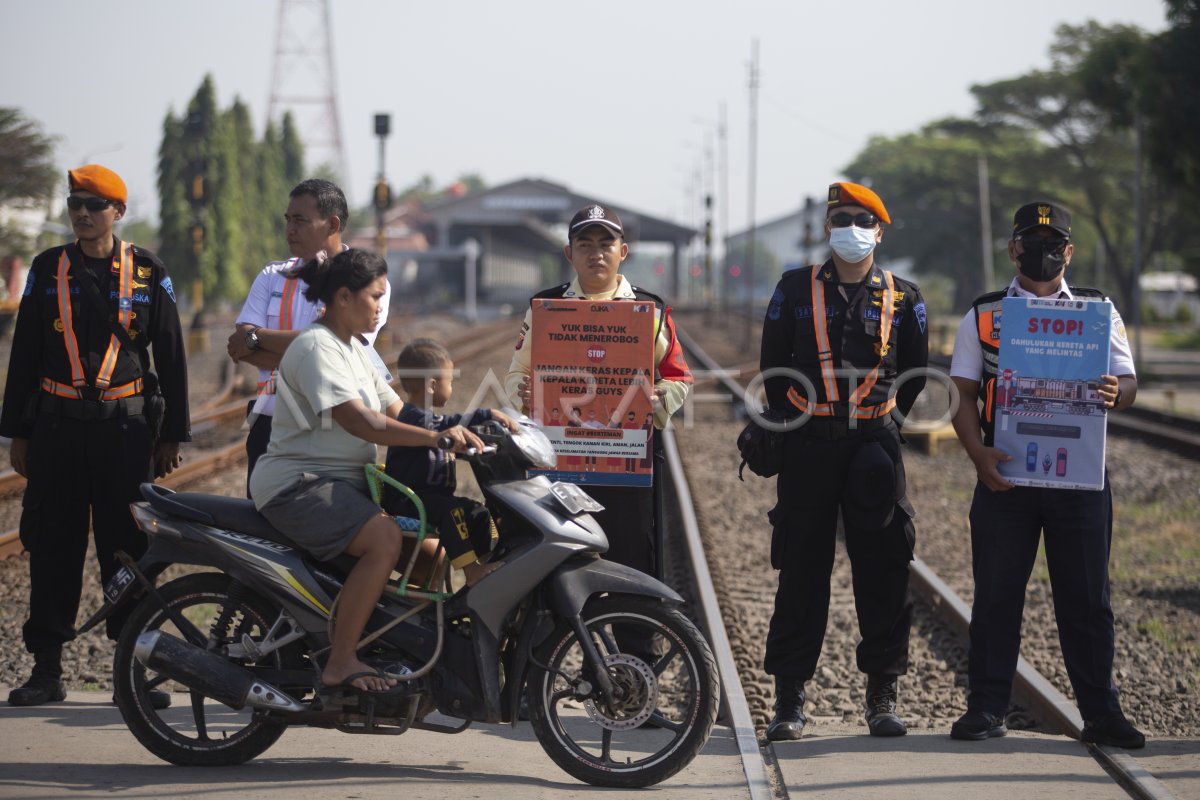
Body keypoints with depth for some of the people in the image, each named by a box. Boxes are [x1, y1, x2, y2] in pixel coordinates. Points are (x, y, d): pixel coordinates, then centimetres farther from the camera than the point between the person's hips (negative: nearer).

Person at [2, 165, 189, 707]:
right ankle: (47, 669, 10)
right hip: (57, 427, 1)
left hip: (126, 426, -1)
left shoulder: (148, 272, 4)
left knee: (128, 548, -2)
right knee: (52, 547, 3)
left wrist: (171, 434, 3)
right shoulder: (48, 269, 8)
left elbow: (170, 356, 7)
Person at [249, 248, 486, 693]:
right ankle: (340, 663, -29)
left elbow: (397, 412, 16)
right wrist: (435, 437, -32)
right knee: (385, 539, -31)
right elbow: (358, 421, -26)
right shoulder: (316, 347, -14)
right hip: (296, 484, -11)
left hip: (343, 484, 11)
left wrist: (457, 428, 0)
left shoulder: (354, 350, 19)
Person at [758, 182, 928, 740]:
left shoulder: (903, 298, 7)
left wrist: (884, 420, 13)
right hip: (809, 444, 0)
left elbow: (915, 372, 16)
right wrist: (793, 423, 11)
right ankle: (789, 699, 6)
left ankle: (882, 695, 9)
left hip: (873, 443, 1)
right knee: (802, 572, 0)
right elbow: (773, 364, 12)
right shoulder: (796, 289, 6)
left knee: (883, 572, 0)